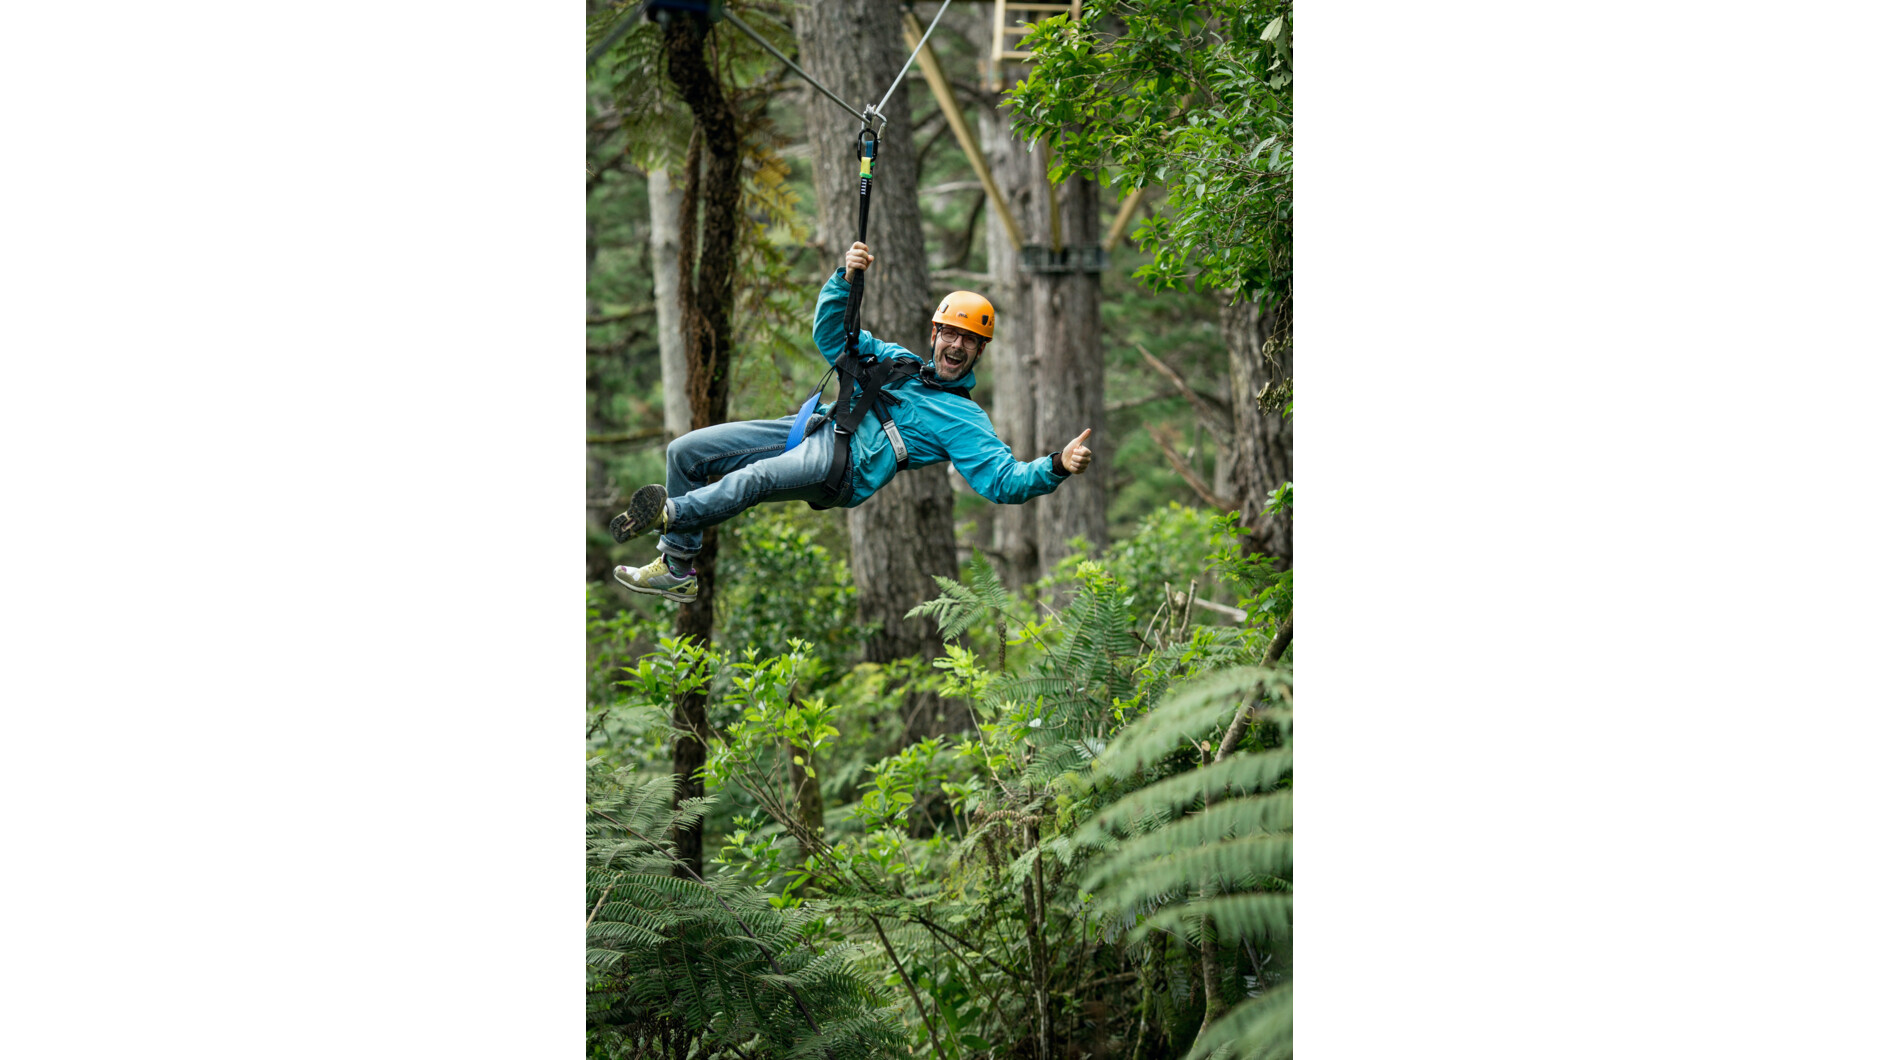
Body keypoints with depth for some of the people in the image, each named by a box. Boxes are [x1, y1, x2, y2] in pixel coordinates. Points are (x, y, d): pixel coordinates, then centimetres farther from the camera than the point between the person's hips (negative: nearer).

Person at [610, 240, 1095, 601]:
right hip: (811, 428, 7)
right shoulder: (897, 361, 26)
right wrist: (845, 278, 8)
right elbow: (831, 336, 25)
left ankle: (671, 514, -49)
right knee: (685, 451, -2)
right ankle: (677, 569, -1)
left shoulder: (964, 420, 7)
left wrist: (1058, 466, -22)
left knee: (757, 478, -38)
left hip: (845, 463, -7)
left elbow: (1004, 480, -4)